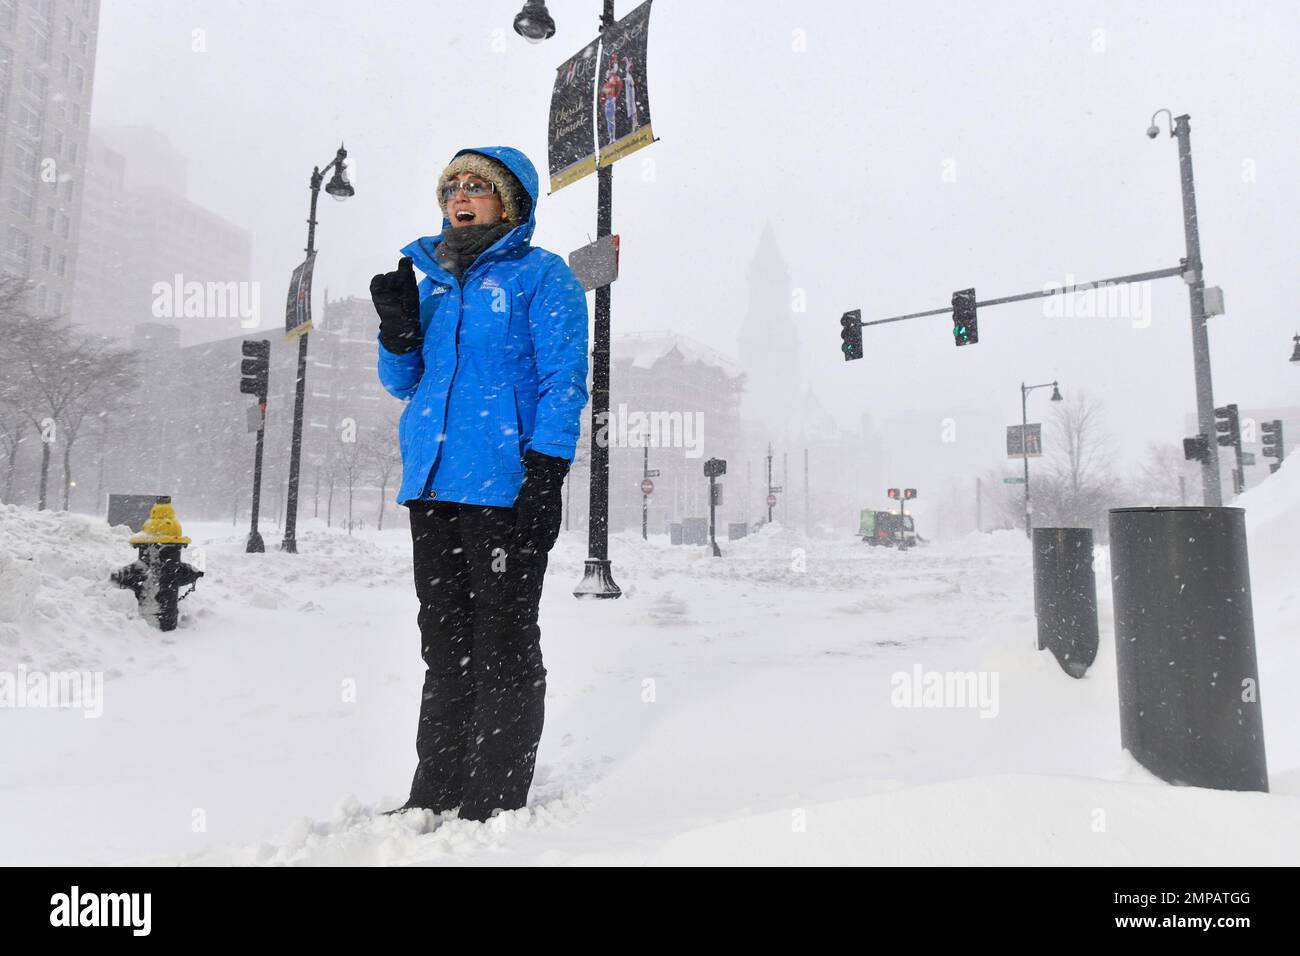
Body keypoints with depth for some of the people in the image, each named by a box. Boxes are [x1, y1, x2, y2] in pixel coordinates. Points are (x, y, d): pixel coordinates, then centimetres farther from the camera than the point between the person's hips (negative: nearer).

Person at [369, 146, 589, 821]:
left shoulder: (542, 275, 1)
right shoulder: (433, 280, 19)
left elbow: (563, 380, -8)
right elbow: (404, 384, 20)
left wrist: (545, 474, -18)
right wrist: (398, 329, 1)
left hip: (504, 487, -6)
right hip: (432, 485, 7)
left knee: (502, 645, 1)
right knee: (444, 643, 13)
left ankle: (495, 802, 13)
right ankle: (436, 793, 25)